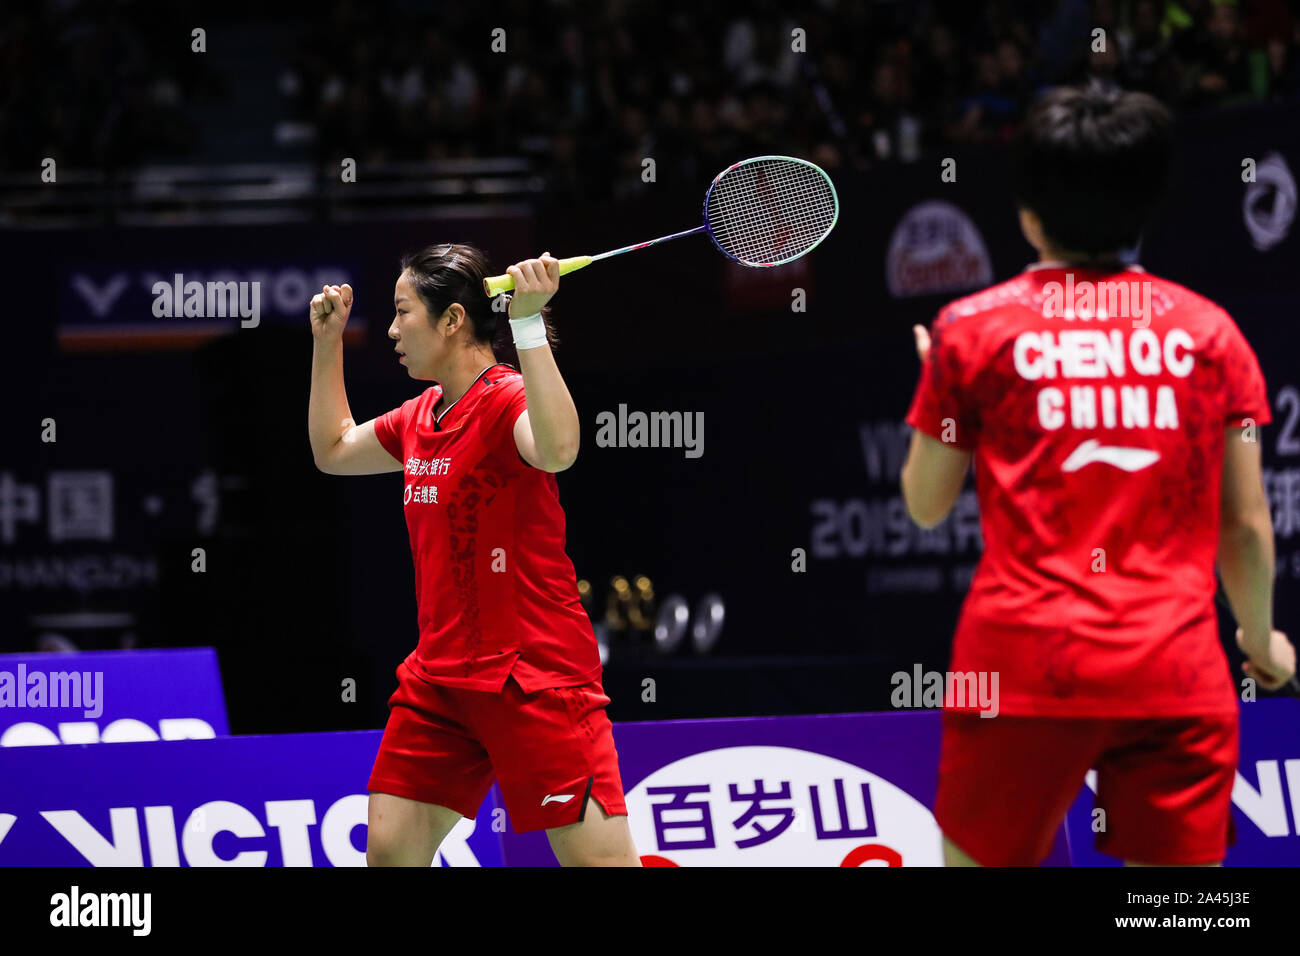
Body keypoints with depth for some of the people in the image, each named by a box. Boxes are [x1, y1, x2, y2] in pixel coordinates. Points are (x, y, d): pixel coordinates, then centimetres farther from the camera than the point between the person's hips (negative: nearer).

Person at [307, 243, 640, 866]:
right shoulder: (420, 417, 13)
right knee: (389, 849, 3)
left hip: (533, 675, -8)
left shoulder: (508, 399, -12)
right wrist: (328, 342, 25)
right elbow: (334, 450, 33)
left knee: (600, 859, -11)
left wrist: (529, 324, -39)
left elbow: (557, 450, -37)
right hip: (437, 676, 8)